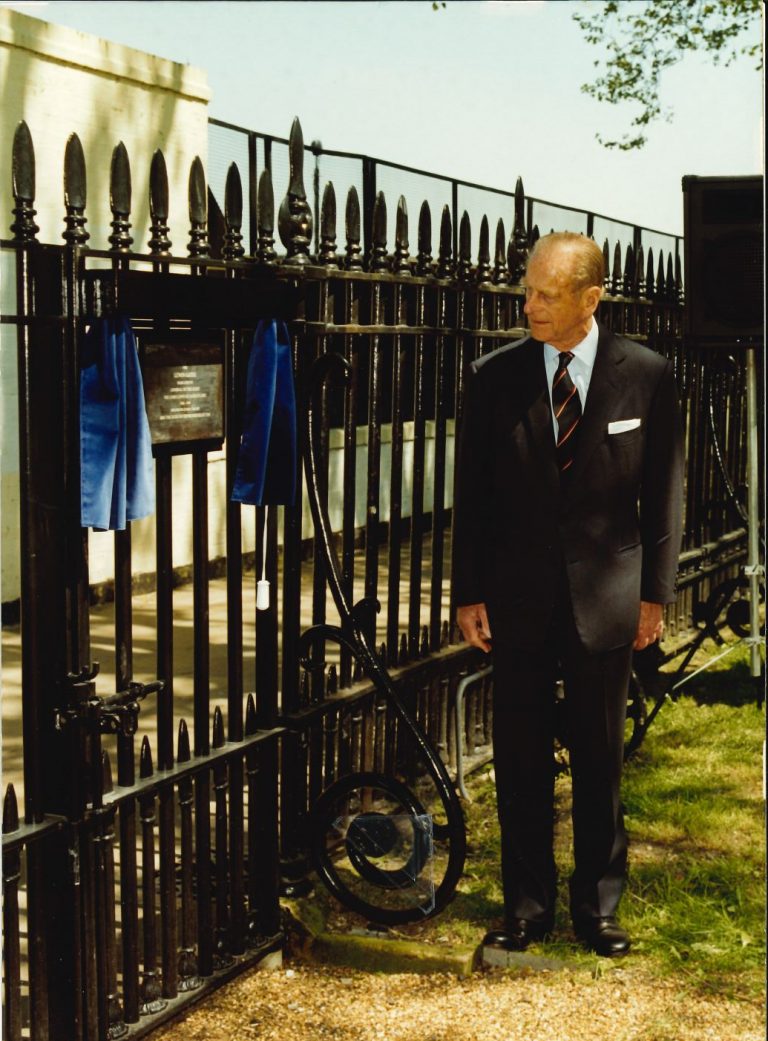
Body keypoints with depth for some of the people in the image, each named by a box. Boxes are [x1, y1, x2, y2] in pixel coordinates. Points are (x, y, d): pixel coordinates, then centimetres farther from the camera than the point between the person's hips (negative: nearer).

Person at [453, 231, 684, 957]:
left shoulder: (646, 376, -3)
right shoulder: (493, 378, -2)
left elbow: (662, 491, 3)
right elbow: (472, 494, 3)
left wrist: (655, 590, 2)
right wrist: (469, 592, 0)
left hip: (605, 595, 0)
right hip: (517, 598, 1)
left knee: (599, 761, 9)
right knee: (520, 760, 7)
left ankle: (597, 907, 24)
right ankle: (526, 907, 22)